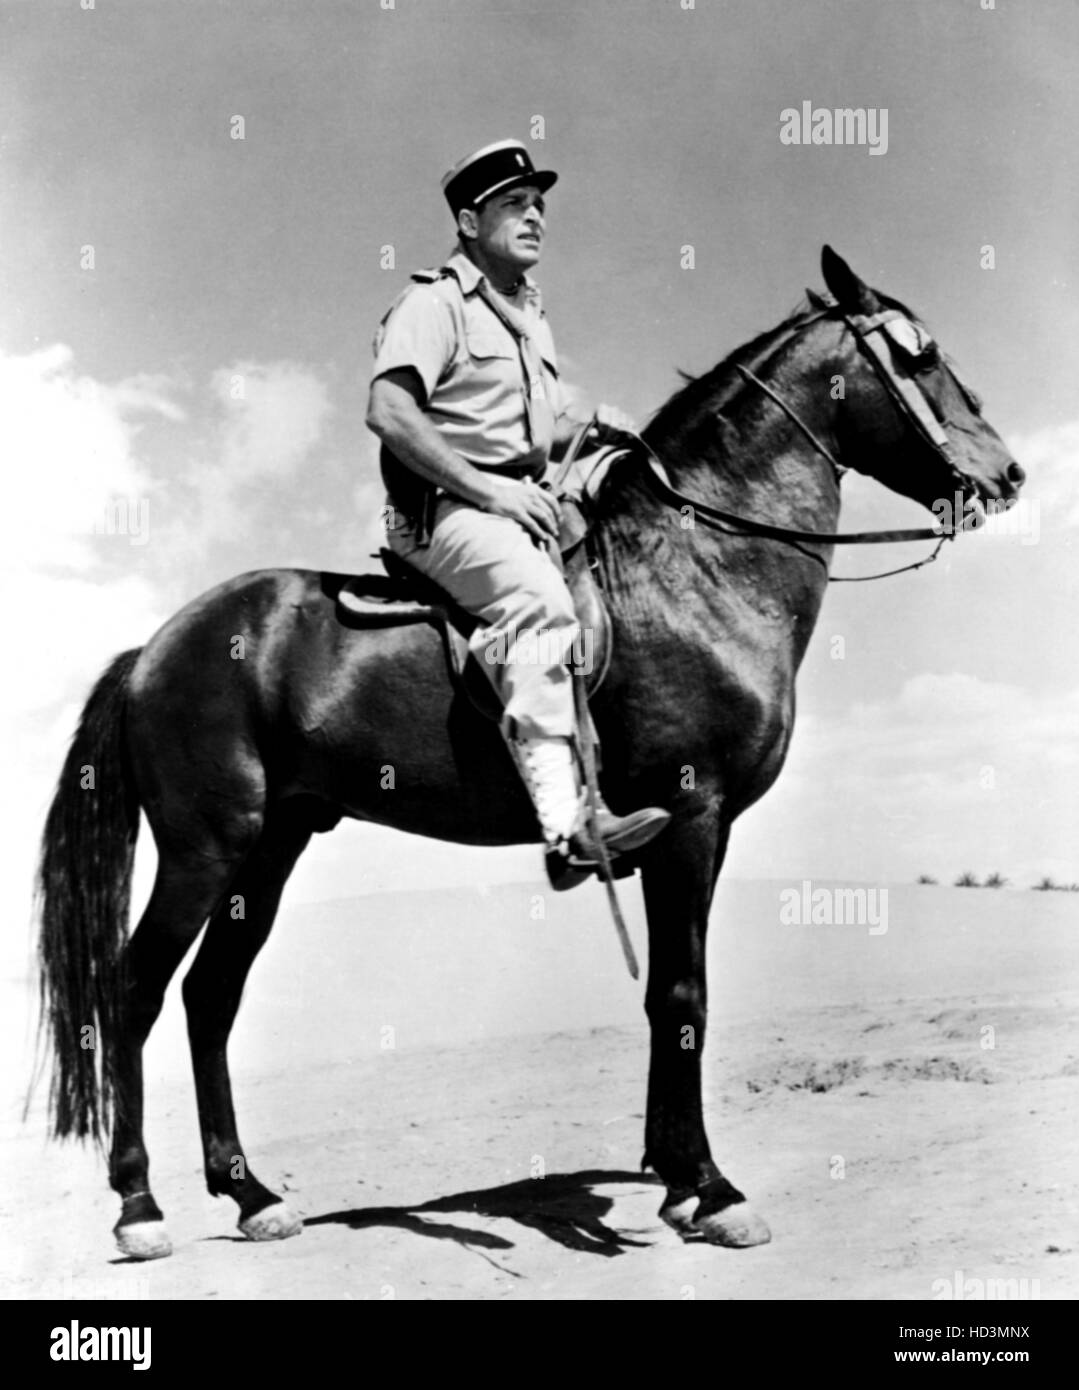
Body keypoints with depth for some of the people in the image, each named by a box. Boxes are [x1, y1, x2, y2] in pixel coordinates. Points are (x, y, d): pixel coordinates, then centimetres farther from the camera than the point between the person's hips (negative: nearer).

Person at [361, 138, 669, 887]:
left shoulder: (532, 316, 25)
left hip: (522, 507, 10)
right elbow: (388, 411, -18)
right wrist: (483, 486, -21)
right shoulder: (435, 302, -4)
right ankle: (567, 825, -45)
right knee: (538, 598, -35)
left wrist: (591, 427, 10)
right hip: (445, 512, -10)